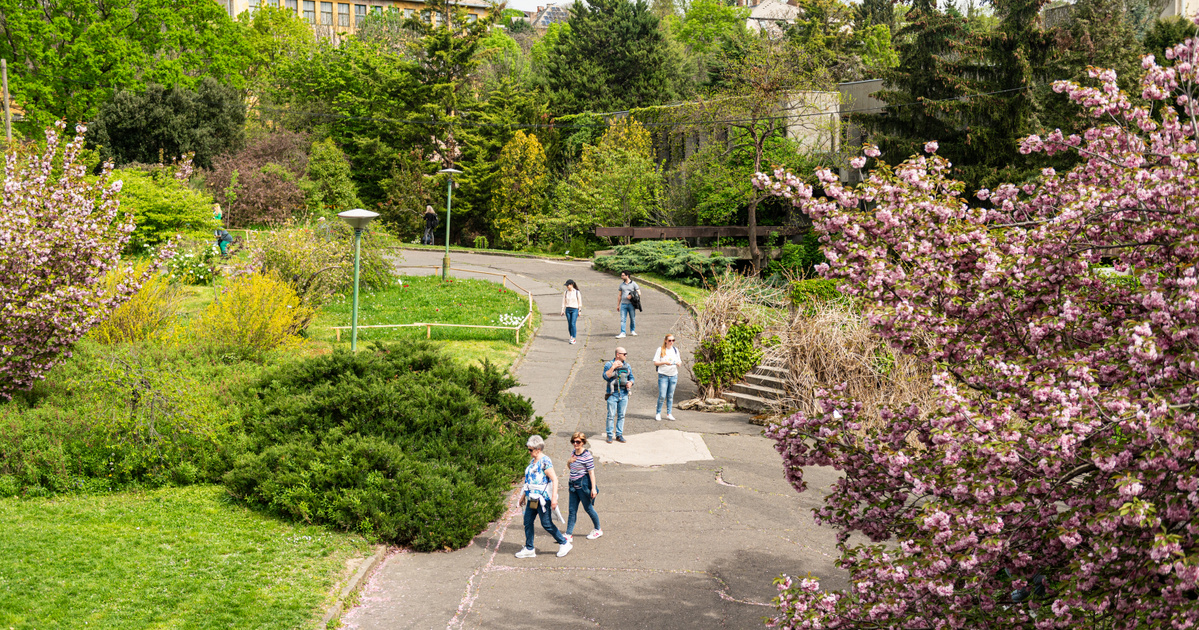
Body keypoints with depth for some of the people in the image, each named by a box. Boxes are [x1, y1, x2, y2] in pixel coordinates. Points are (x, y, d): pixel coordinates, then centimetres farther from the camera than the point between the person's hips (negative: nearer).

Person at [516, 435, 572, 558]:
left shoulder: (545, 462, -16)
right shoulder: (532, 461, 12)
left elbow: (554, 479, -20)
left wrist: (554, 498, -25)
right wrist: (523, 496, 24)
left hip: (543, 498, -9)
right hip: (532, 498, 9)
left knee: (546, 524, -1)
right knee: (528, 522, 8)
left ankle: (564, 544, 15)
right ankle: (529, 549, 16)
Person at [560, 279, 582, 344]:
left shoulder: (577, 292, -5)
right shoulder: (565, 292, 4)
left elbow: (580, 302, 1)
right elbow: (564, 302, 7)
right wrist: (562, 310, 2)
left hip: (574, 310, -4)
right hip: (568, 310, 4)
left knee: (573, 324, -13)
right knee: (569, 324, 6)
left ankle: (573, 339, -11)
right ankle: (571, 336, 19)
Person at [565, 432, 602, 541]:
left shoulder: (587, 455, -17)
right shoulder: (573, 453, 7)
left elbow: (591, 472, -17)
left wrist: (593, 488, -19)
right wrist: (569, 461, -1)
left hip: (583, 485, -7)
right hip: (573, 485, 7)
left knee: (588, 508, 8)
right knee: (572, 510, 7)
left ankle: (598, 530, 27)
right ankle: (569, 534, 10)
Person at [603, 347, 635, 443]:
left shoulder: (627, 365, 13)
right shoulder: (609, 365, -1)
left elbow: (631, 377, 16)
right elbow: (606, 377, -14)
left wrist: (630, 382, -5)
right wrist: (613, 367, -20)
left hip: (624, 394, 4)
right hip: (613, 394, -4)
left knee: (621, 415, 7)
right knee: (611, 415, -4)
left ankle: (619, 435, 14)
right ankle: (609, 435, 4)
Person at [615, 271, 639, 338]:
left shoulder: (633, 284, 2)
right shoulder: (621, 284, 12)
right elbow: (620, 295, 16)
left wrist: (631, 296, -16)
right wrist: (618, 304, 13)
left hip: (631, 304, -2)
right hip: (623, 304, 2)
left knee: (632, 318, 7)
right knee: (622, 319, -7)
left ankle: (632, 331, 27)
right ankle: (622, 333, -11)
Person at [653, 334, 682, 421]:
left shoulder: (675, 350, 13)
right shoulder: (660, 350, 0)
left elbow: (679, 362, 15)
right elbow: (655, 362, -2)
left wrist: (678, 363, -8)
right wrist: (665, 362, -18)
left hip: (673, 375, 4)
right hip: (663, 375, -4)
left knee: (670, 396, 6)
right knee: (662, 395, -9)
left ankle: (669, 414, 12)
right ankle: (658, 413, 6)